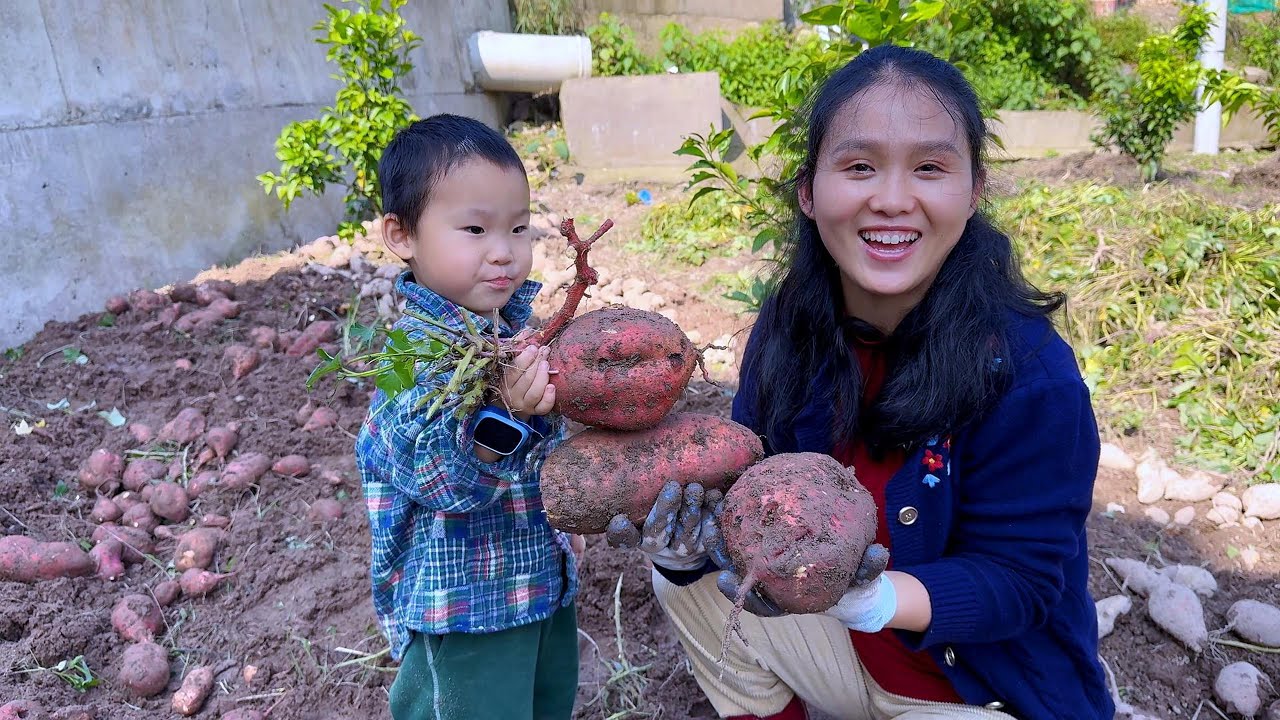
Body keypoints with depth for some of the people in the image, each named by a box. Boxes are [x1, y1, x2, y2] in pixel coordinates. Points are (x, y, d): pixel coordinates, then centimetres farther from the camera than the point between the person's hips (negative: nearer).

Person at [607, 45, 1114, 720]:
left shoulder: (1029, 373, -27)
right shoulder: (787, 331, -12)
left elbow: (1016, 580, -23)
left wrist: (863, 599, -42)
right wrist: (698, 537, -30)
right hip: (852, 648, 5)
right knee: (685, 580, -9)